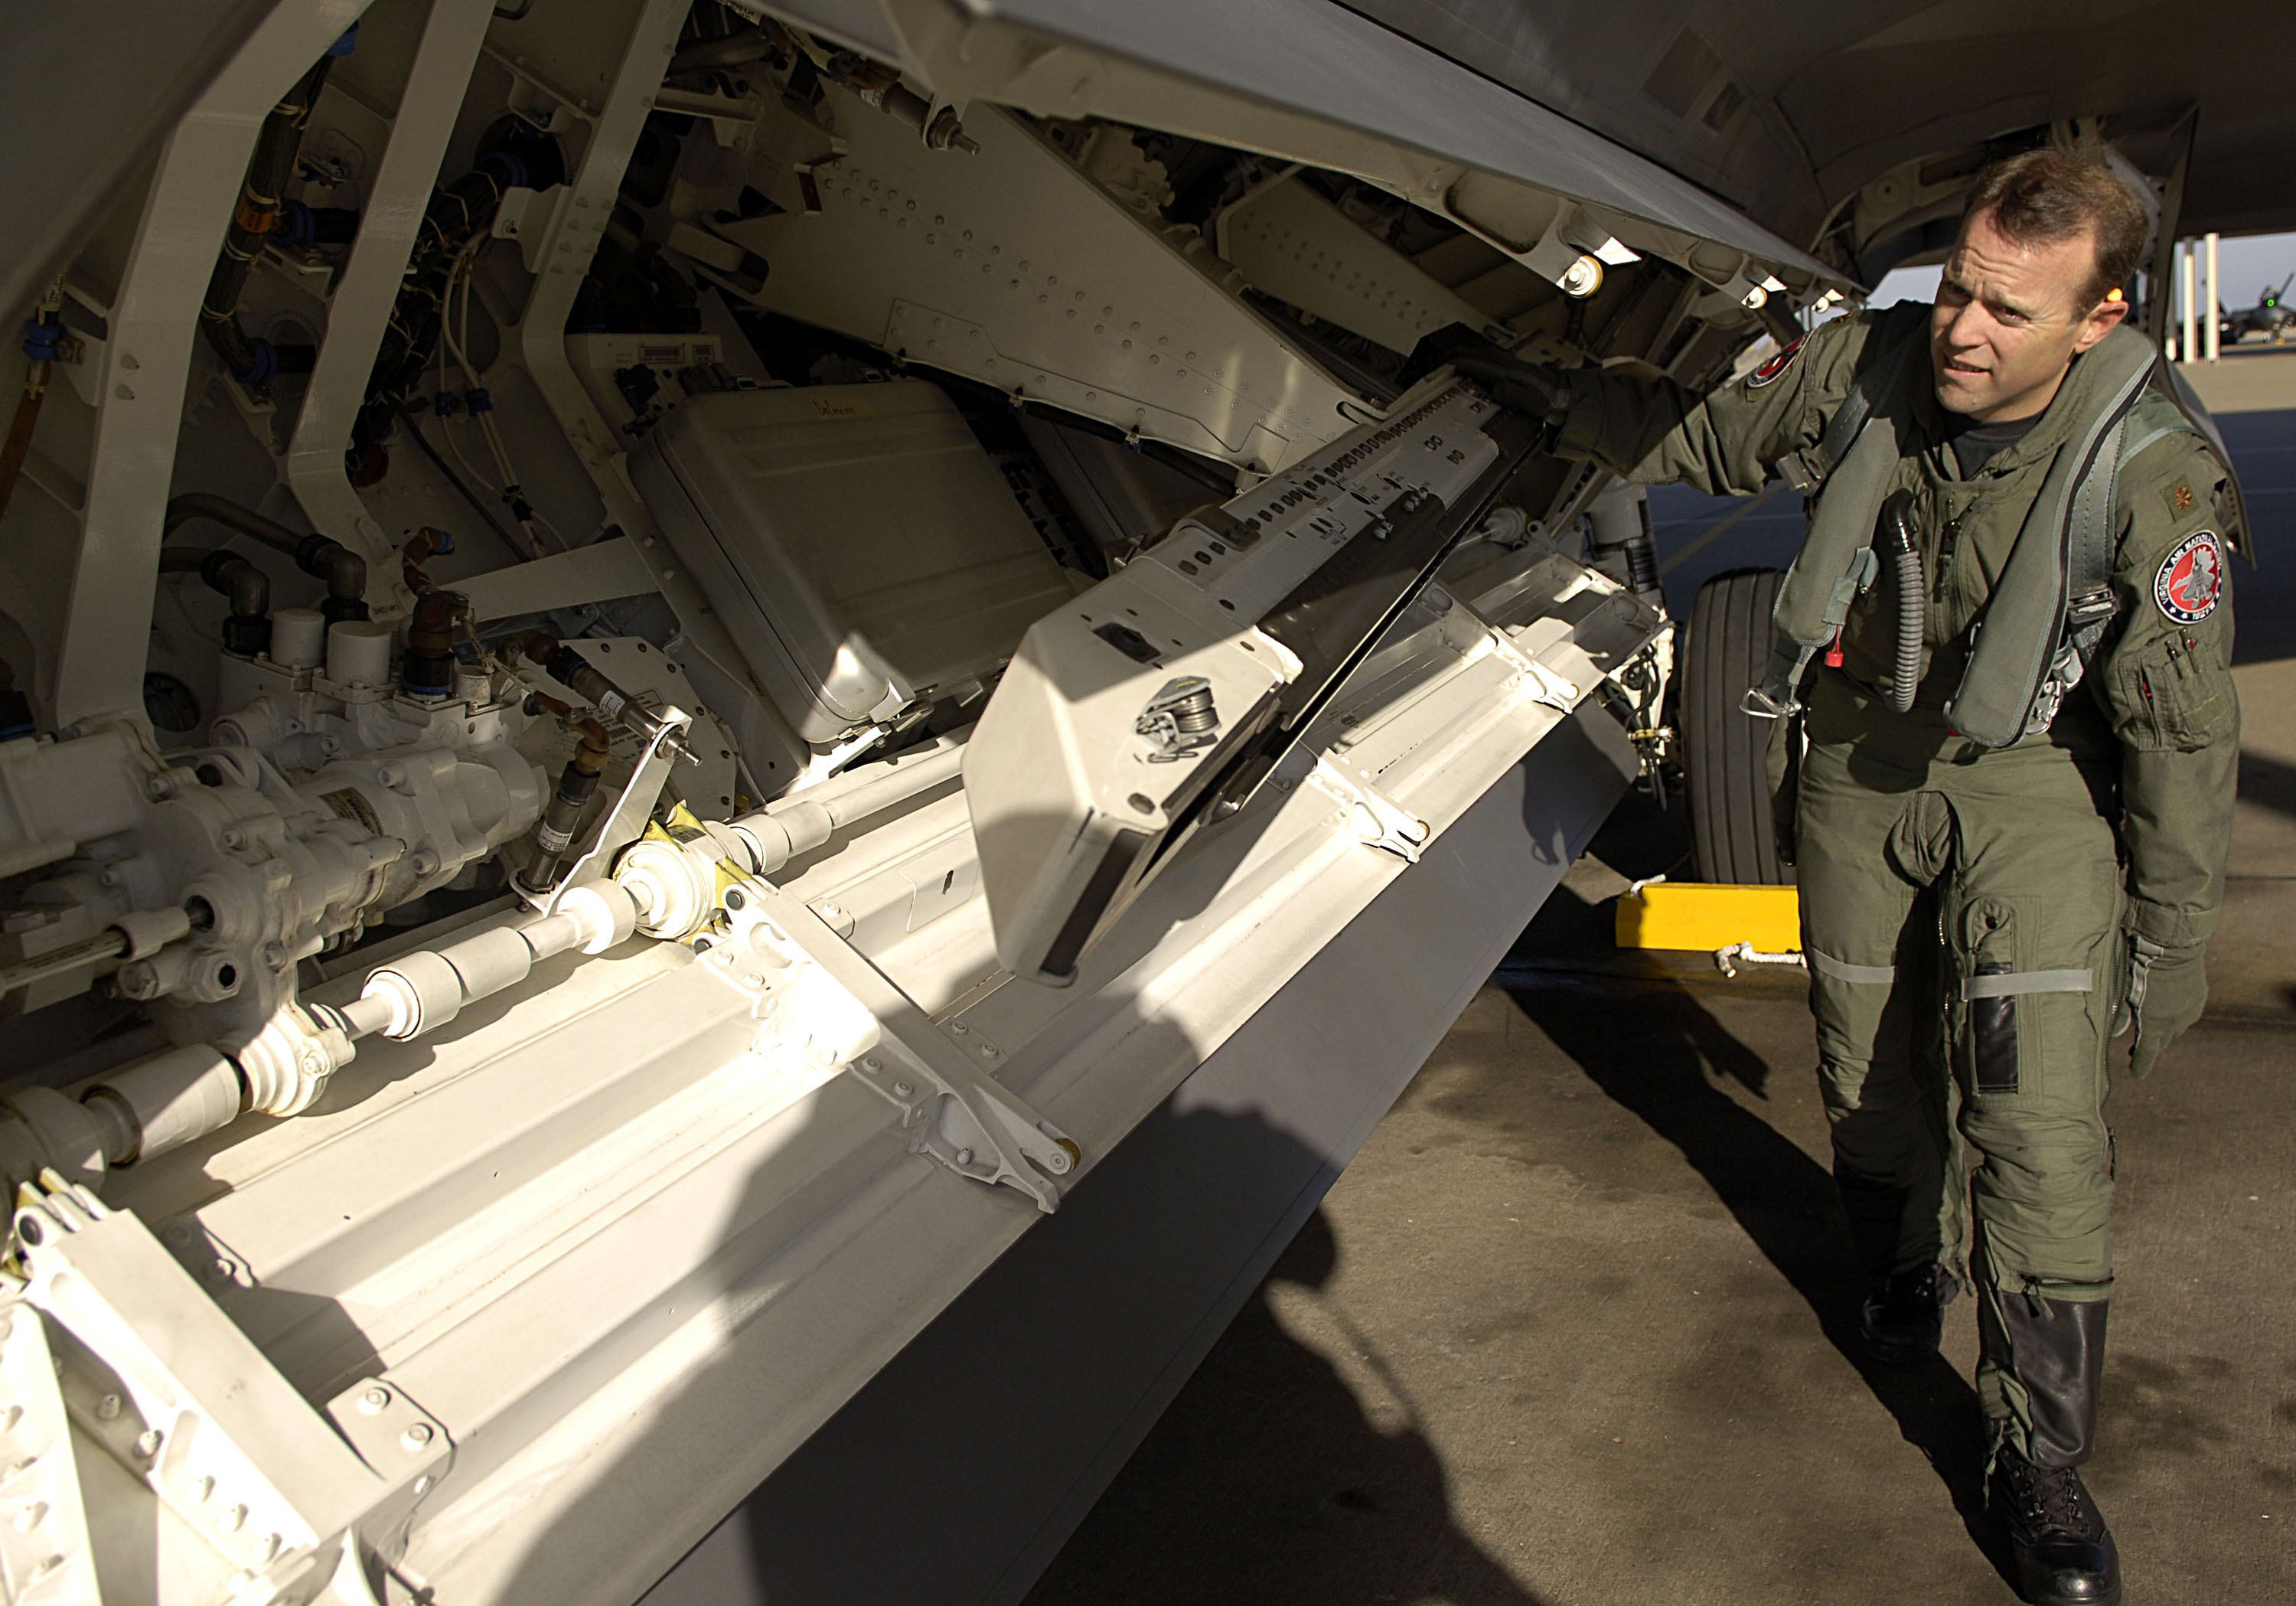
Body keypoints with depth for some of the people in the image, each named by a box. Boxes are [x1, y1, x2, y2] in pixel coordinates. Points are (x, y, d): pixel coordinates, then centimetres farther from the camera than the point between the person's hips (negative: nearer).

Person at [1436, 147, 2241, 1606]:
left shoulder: (2155, 481, -23)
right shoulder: (1862, 367, -14)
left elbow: (2185, 736, -15)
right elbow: (1705, 440, 8)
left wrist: (2172, 945, -9)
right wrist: (1556, 400, 6)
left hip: (2032, 786, -3)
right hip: (1856, 761, 4)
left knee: (2040, 1130, -11)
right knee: (1870, 1072, 16)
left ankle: (2041, 1461, 8)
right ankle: (1905, 1257, 50)